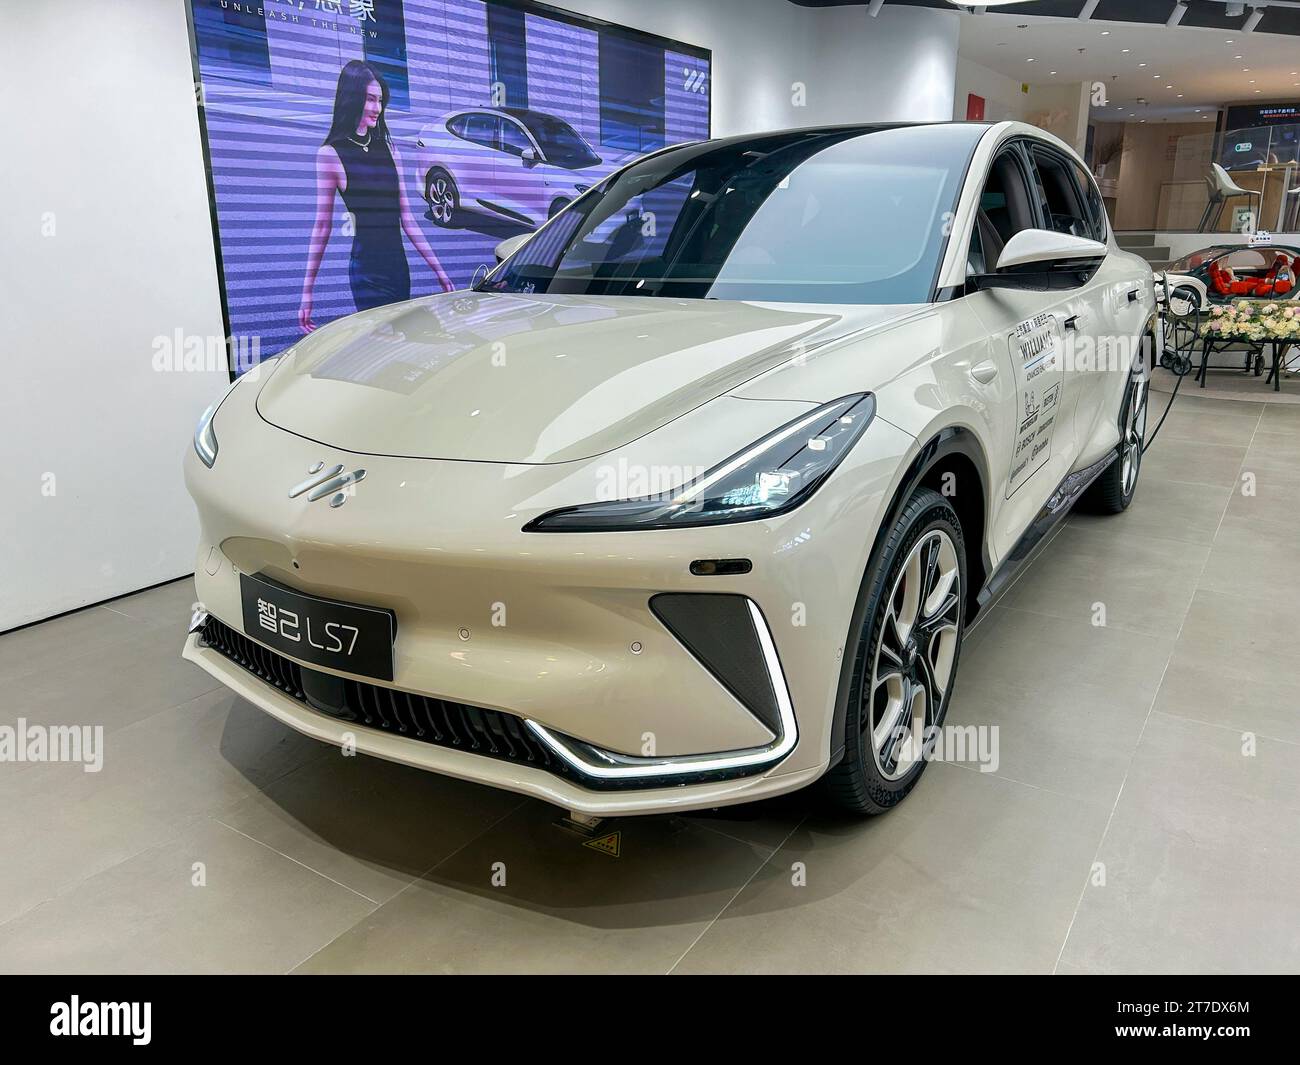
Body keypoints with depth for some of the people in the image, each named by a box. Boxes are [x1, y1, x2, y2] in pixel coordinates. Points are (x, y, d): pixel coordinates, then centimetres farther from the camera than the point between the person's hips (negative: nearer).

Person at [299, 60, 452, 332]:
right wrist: (307, 293, -3)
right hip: (366, 270, -6)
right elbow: (322, 227, -1)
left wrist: (438, 269, 14)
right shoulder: (330, 154, -1)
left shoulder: (388, 149, 15)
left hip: (398, 266, 6)